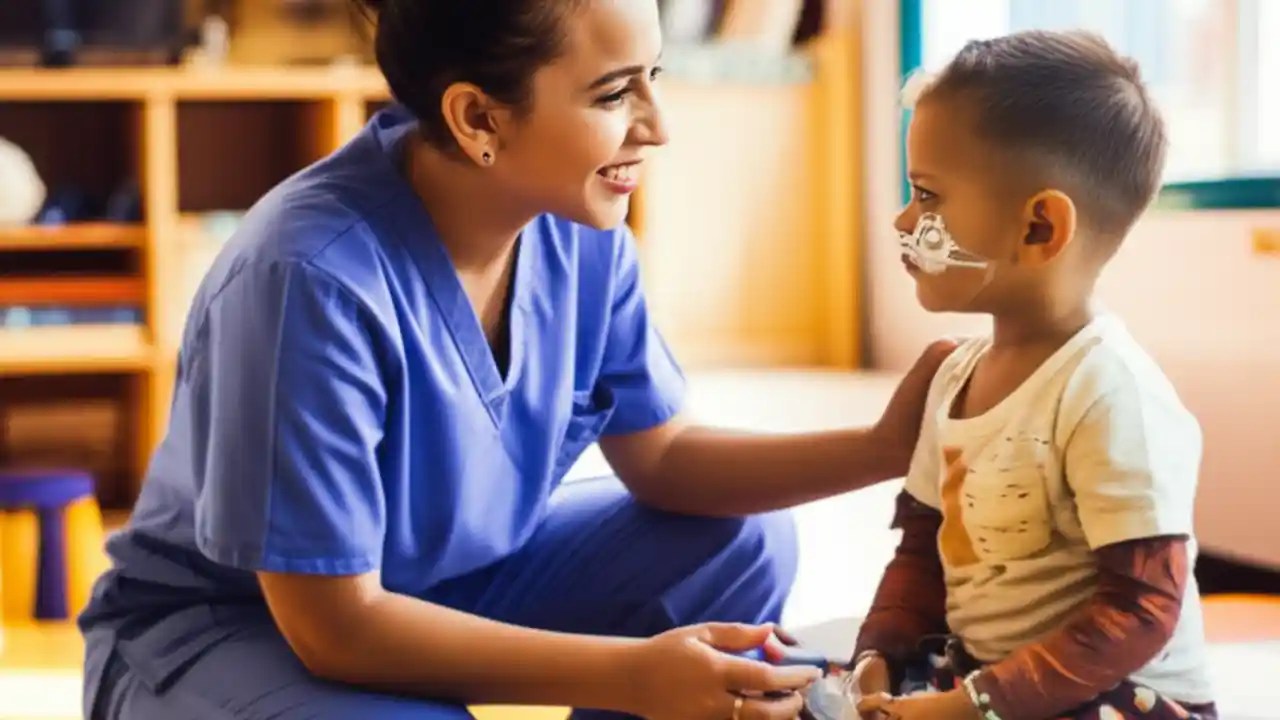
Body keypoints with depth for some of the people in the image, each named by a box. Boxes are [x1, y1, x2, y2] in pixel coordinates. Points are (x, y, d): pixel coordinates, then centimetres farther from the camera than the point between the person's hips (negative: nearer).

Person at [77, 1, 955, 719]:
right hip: (220, 629, -6)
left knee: (740, 545, -5)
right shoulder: (314, 276, -34)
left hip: (453, 580, 7)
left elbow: (661, 459, 1)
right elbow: (335, 624, -30)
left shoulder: (577, 223, -13)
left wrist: (881, 448, -14)